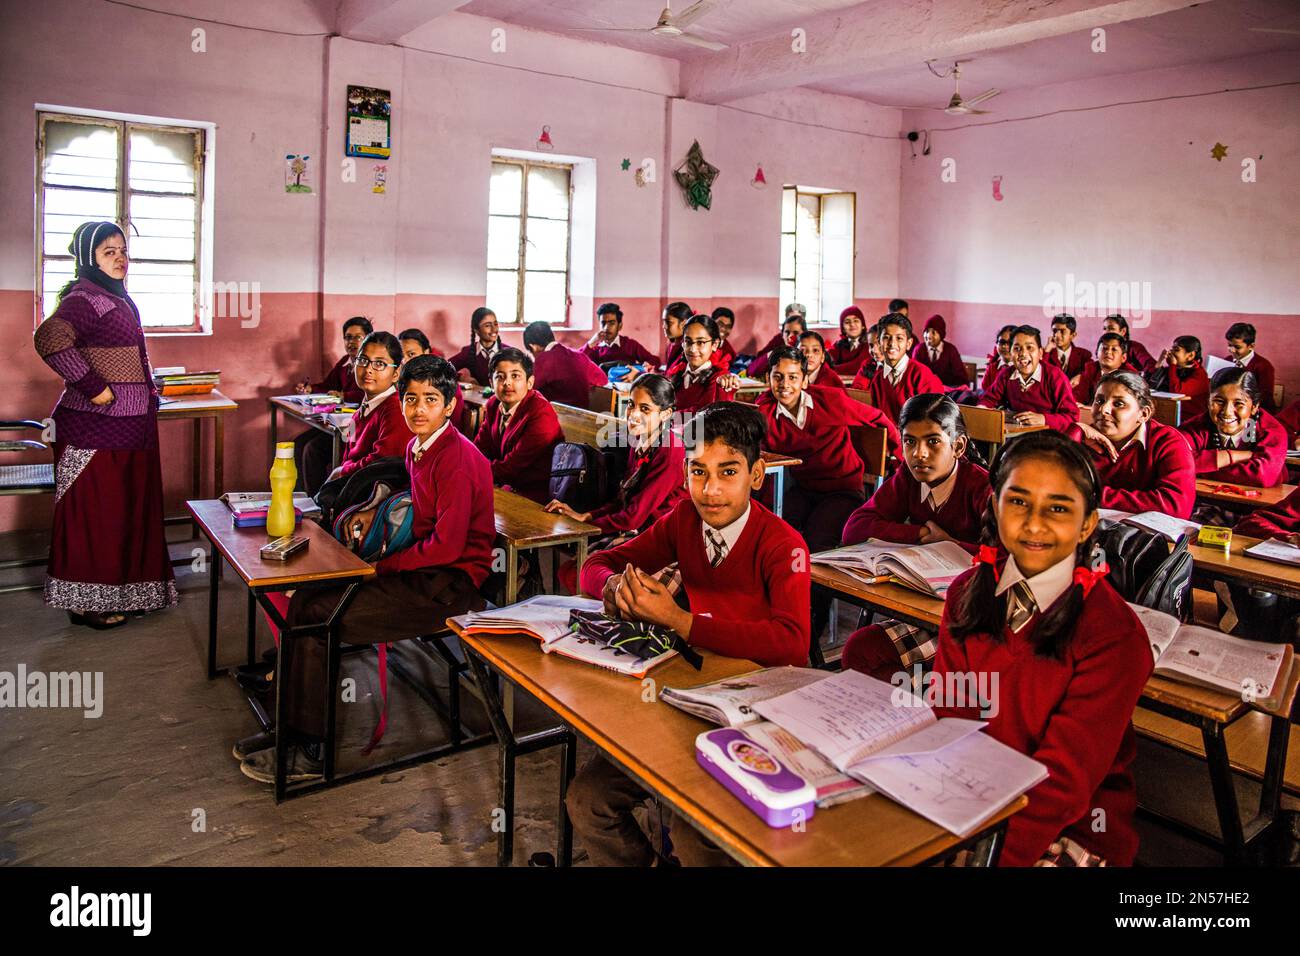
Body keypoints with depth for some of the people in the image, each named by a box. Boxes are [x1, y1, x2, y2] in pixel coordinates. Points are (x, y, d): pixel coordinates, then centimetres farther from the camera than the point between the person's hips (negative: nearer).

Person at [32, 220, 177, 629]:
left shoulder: (118, 298, 16)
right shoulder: (84, 298, -14)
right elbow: (50, 338, -31)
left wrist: (146, 389, 18)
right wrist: (93, 388, -27)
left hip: (128, 427, 10)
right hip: (96, 428, -10)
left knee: (126, 510, 15)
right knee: (94, 513, -2)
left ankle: (121, 591, 26)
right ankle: (87, 603, 9)